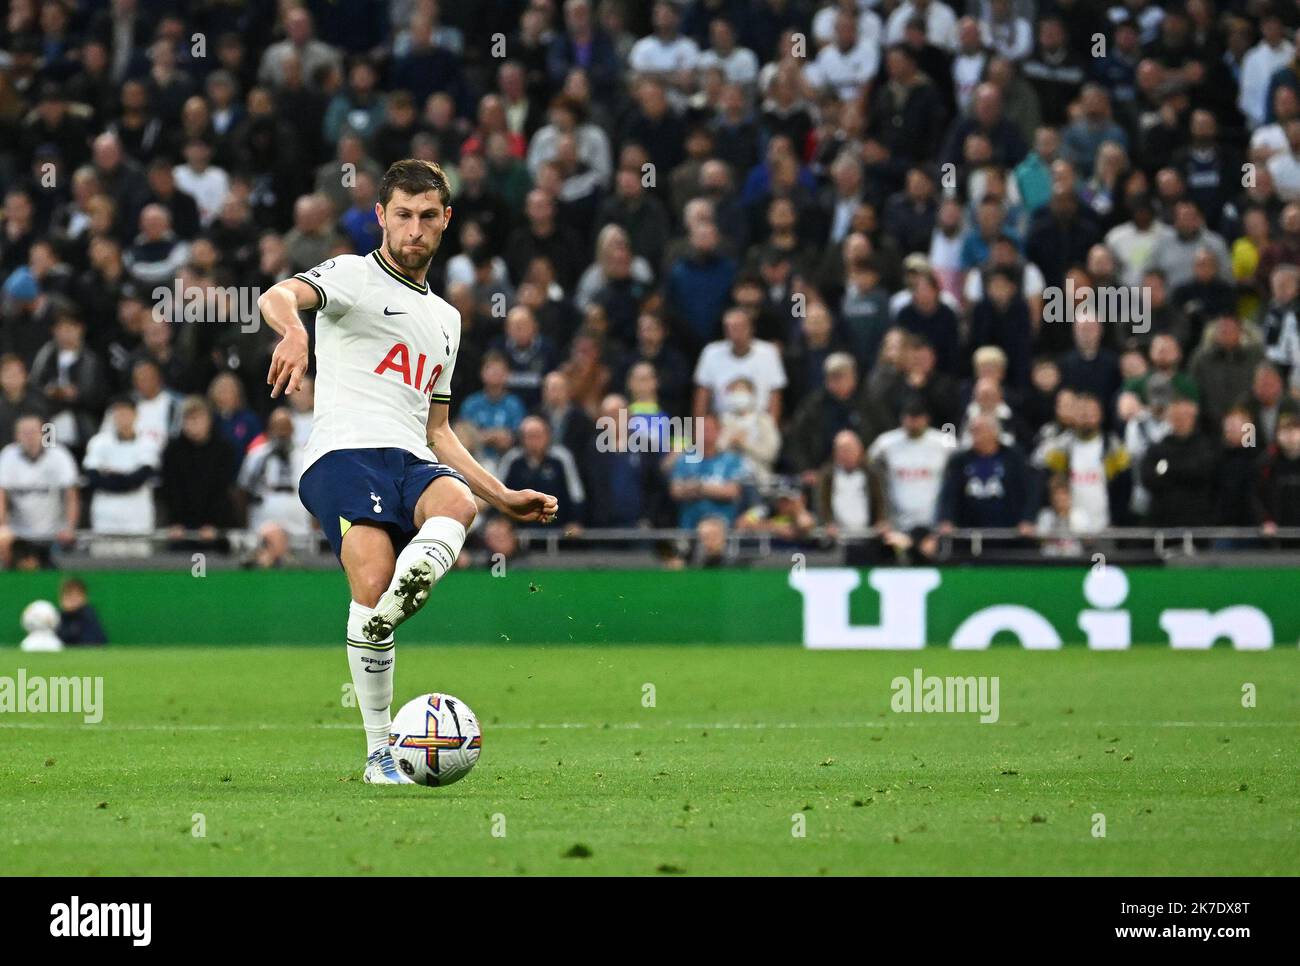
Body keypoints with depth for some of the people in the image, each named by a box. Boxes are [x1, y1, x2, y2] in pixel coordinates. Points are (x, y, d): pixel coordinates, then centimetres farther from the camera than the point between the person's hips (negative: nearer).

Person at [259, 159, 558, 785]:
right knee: (373, 580, -28)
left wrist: (503, 497, 28)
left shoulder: (445, 319, 30)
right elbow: (276, 296, -14)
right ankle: (379, 751, -18)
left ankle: (400, 599, -61)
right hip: (344, 453, -5)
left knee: (455, 501, -33)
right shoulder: (353, 276, 9)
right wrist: (294, 330, -39)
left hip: (413, 463, 5)